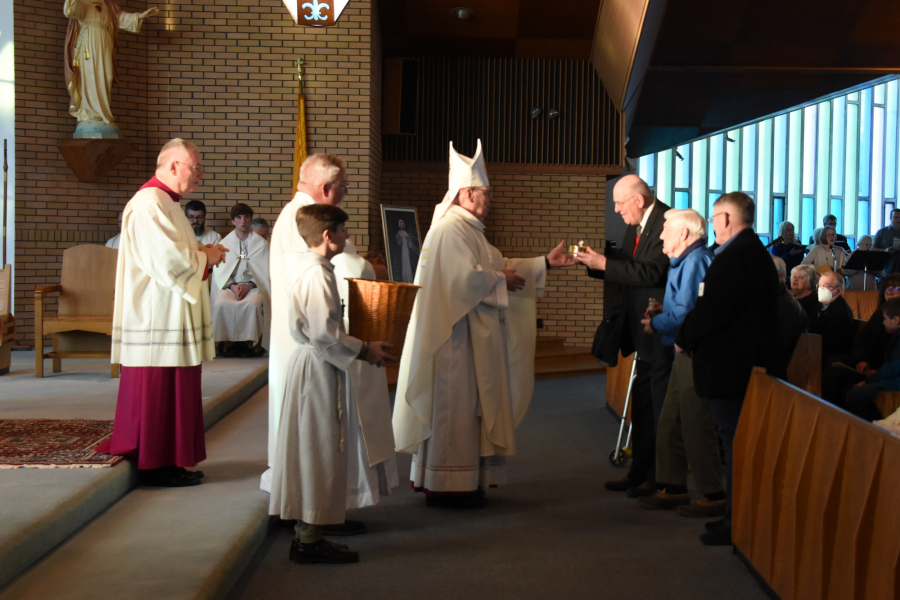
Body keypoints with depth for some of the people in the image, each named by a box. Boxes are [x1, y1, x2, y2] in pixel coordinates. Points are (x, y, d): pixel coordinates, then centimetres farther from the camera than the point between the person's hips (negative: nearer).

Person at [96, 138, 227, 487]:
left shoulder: (167, 203, 18)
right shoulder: (149, 204, -17)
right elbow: (169, 260, -24)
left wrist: (203, 255, 9)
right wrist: (206, 257, -8)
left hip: (173, 318, 11)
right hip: (157, 319, -11)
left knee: (175, 391, 13)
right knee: (158, 393, -4)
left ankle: (169, 461, 19)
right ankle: (156, 466, 3)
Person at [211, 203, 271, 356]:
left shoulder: (261, 244, 10)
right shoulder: (224, 244, 14)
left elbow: (264, 272, 4)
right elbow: (219, 271, 6)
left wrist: (249, 286, -12)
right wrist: (232, 286, -12)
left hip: (253, 287, -1)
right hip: (230, 286, 1)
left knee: (252, 304, -35)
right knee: (221, 304, -32)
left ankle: (249, 342, -21)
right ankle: (230, 342, -21)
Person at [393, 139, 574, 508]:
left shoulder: (468, 229, 18)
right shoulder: (451, 229, -17)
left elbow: (499, 264, 21)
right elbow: (469, 276, -26)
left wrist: (544, 263, 15)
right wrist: (501, 280, -9)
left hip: (471, 335, 11)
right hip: (456, 335, -11)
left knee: (467, 405, 14)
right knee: (454, 406, -5)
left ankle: (462, 481, 21)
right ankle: (447, 486, 2)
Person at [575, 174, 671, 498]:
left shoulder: (667, 223, -18)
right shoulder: (635, 226, 12)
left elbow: (650, 272, -26)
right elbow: (623, 264, 16)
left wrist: (603, 263, -22)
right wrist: (592, 261, 0)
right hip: (643, 329, 10)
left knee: (660, 405, -2)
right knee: (641, 404, 16)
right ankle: (640, 471, 26)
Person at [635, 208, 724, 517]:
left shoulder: (696, 261, -16)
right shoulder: (685, 261, 17)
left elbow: (686, 313, -22)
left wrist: (656, 323, -8)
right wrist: (664, 309, 9)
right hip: (686, 353, 11)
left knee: (696, 427, -5)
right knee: (670, 424, 15)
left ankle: (713, 495, 4)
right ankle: (672, 488, 24)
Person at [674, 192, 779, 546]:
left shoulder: (733, 257, -19)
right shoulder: (757, 253, 14)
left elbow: (711, 311, -24)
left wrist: (683, 339, -6)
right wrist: (690, 335, 14)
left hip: (728, 368, -10)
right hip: (749, 364, 10)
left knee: (734, 447, -3)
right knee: (737, 446, 16)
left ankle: (735, 525, 4)